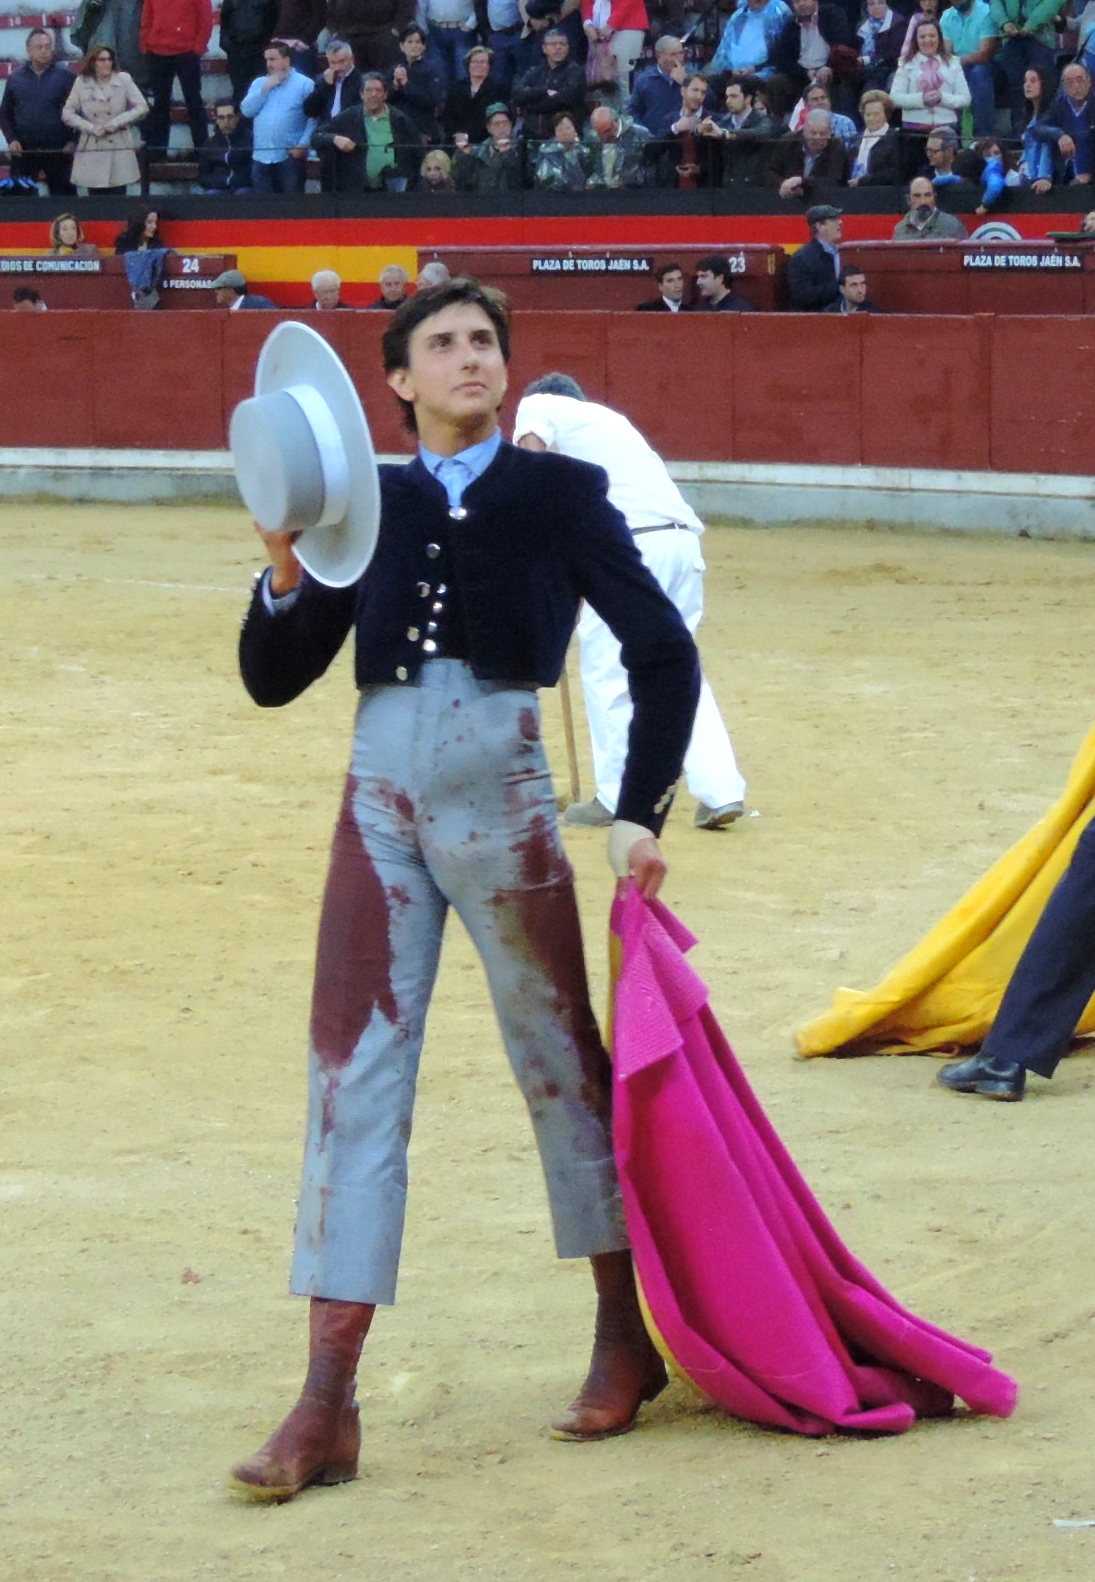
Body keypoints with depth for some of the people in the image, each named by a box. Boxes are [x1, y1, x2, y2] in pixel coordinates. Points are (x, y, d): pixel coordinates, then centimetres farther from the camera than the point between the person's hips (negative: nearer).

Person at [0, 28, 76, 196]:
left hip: (59, 150, -2)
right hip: (24, 151, 2)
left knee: (63, 195, 2)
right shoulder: (16, 78, 8)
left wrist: (74, 141, -8)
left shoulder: (65, 76, 0)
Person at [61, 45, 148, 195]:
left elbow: (142, 108, -1)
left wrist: (115, 123, -8)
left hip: (119, 149, -1)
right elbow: (67, 114, 4)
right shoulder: (82, 83, 3)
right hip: (92, 152, 1)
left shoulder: (124, 80, 2)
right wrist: (91, 127, -9)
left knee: (117, 198, -2)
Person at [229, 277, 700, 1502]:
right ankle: (326, 1409, -1)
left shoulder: (559, 493, 3)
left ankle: (624, 1341, 23)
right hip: (380, 800, 3)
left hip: (502, 800, -3)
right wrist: (286, 578, -9)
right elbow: (272, 678, 10)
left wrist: (639, 812, -6)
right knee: (352, 1080, -1)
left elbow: (663, 653, 1)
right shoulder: (369, 505, 11)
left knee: (561, 1058, 7)